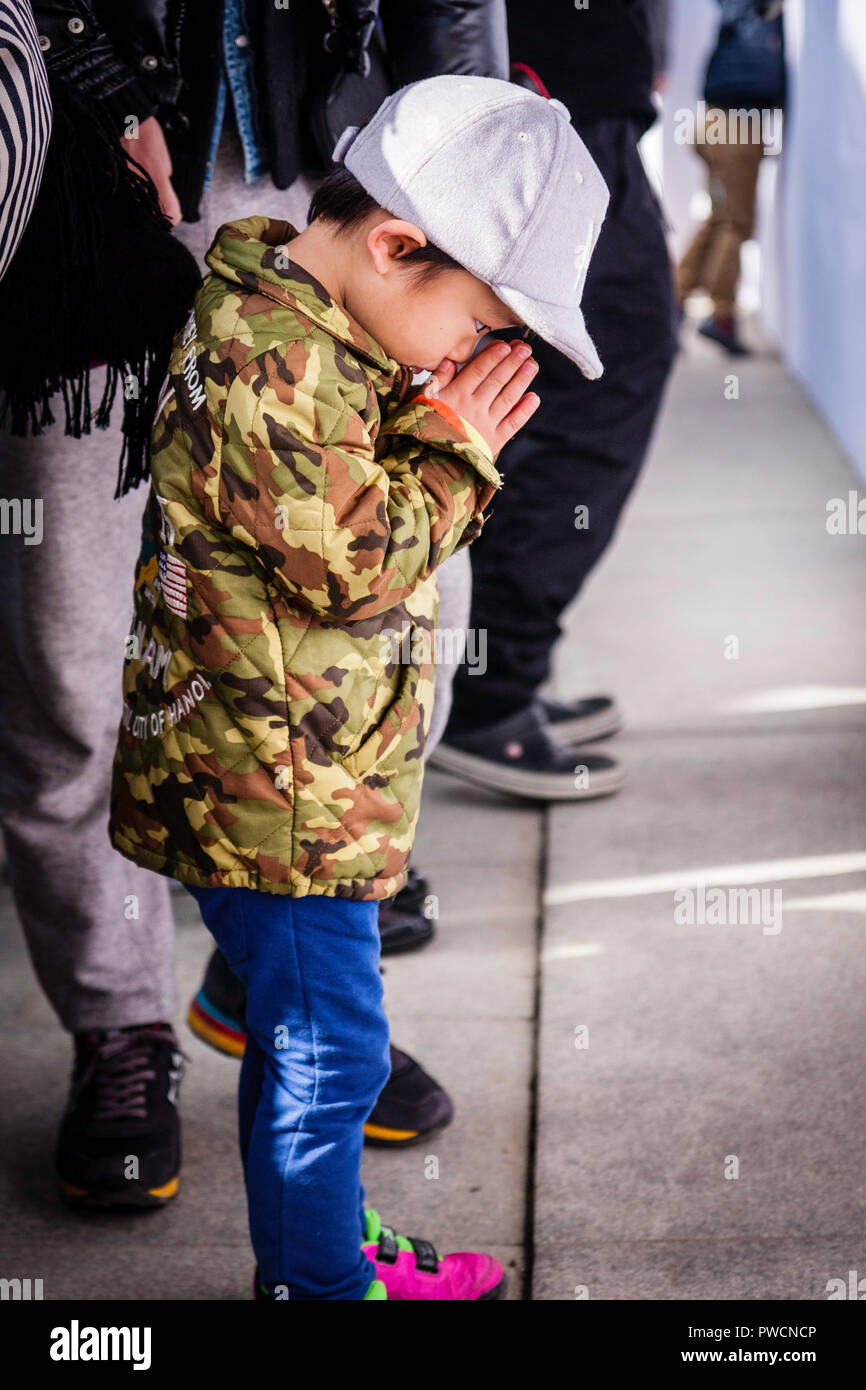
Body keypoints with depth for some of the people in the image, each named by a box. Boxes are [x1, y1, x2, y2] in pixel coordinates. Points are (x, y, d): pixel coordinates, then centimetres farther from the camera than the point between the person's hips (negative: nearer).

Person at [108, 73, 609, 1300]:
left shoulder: (316, 335, 9)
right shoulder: (272, 365, -25)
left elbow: (377, 503, 17)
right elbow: (358, 565, -23)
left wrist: (440, 431, 2)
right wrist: (454, 450, -14)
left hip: (302, 779, 11)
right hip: (273, 795, -11)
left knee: (303, 1030, 22)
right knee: (329, 1047, 2)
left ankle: (325, 1243, 37)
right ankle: (320, 1283, 16)